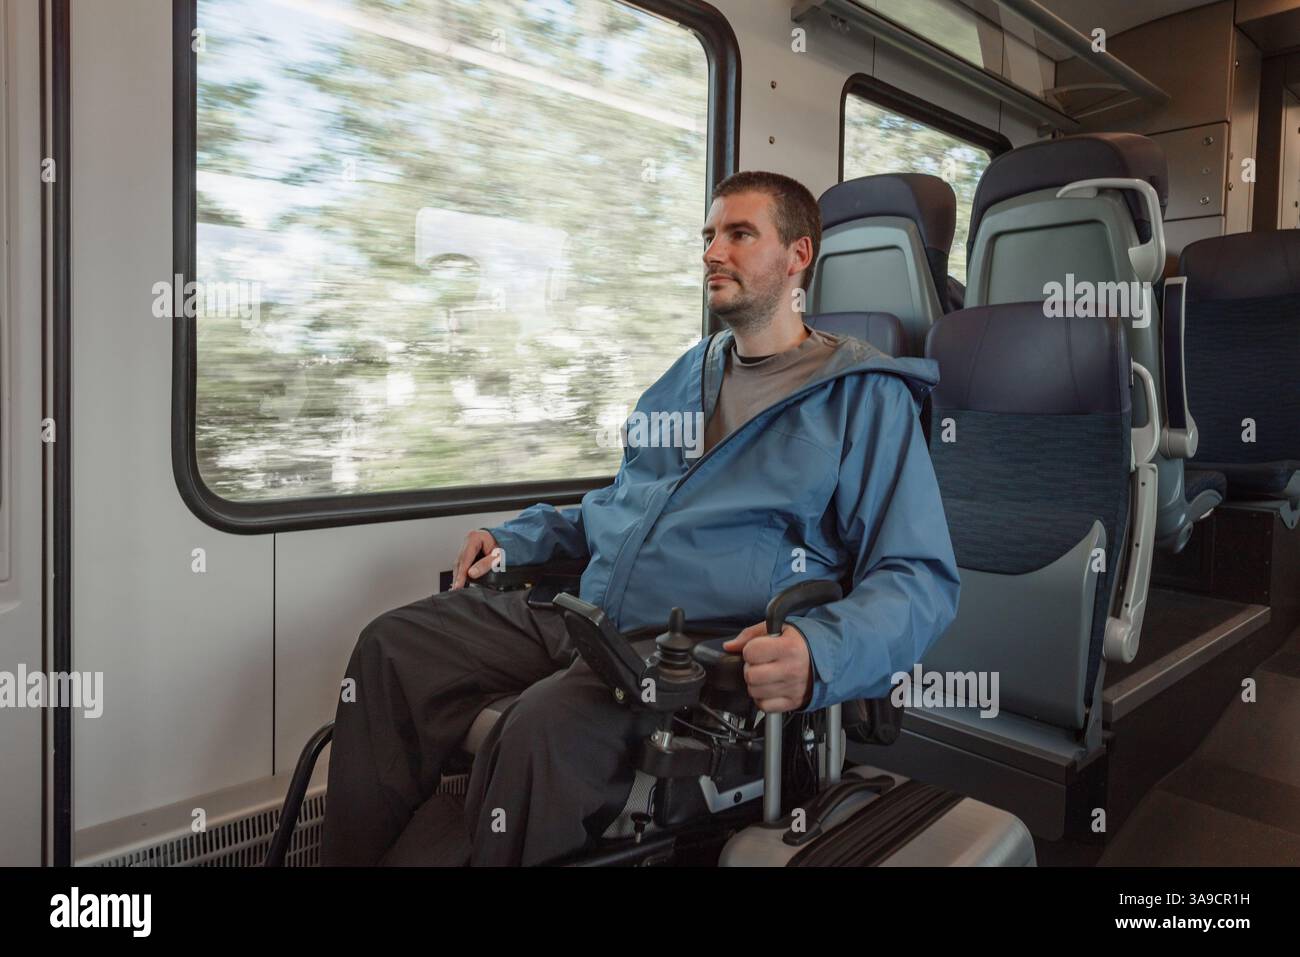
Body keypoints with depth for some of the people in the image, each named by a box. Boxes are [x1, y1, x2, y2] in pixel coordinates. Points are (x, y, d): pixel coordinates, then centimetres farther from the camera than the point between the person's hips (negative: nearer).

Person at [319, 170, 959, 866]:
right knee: (393, 645, -6)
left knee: (545, 728, -34)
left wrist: (818, 655, -27)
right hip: (583, 616, 7)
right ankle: (352, 855, 5)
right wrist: (517, 539, 20)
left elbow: (922, 578, -6)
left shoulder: (864, 398, 0)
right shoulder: (685, 377, 21)